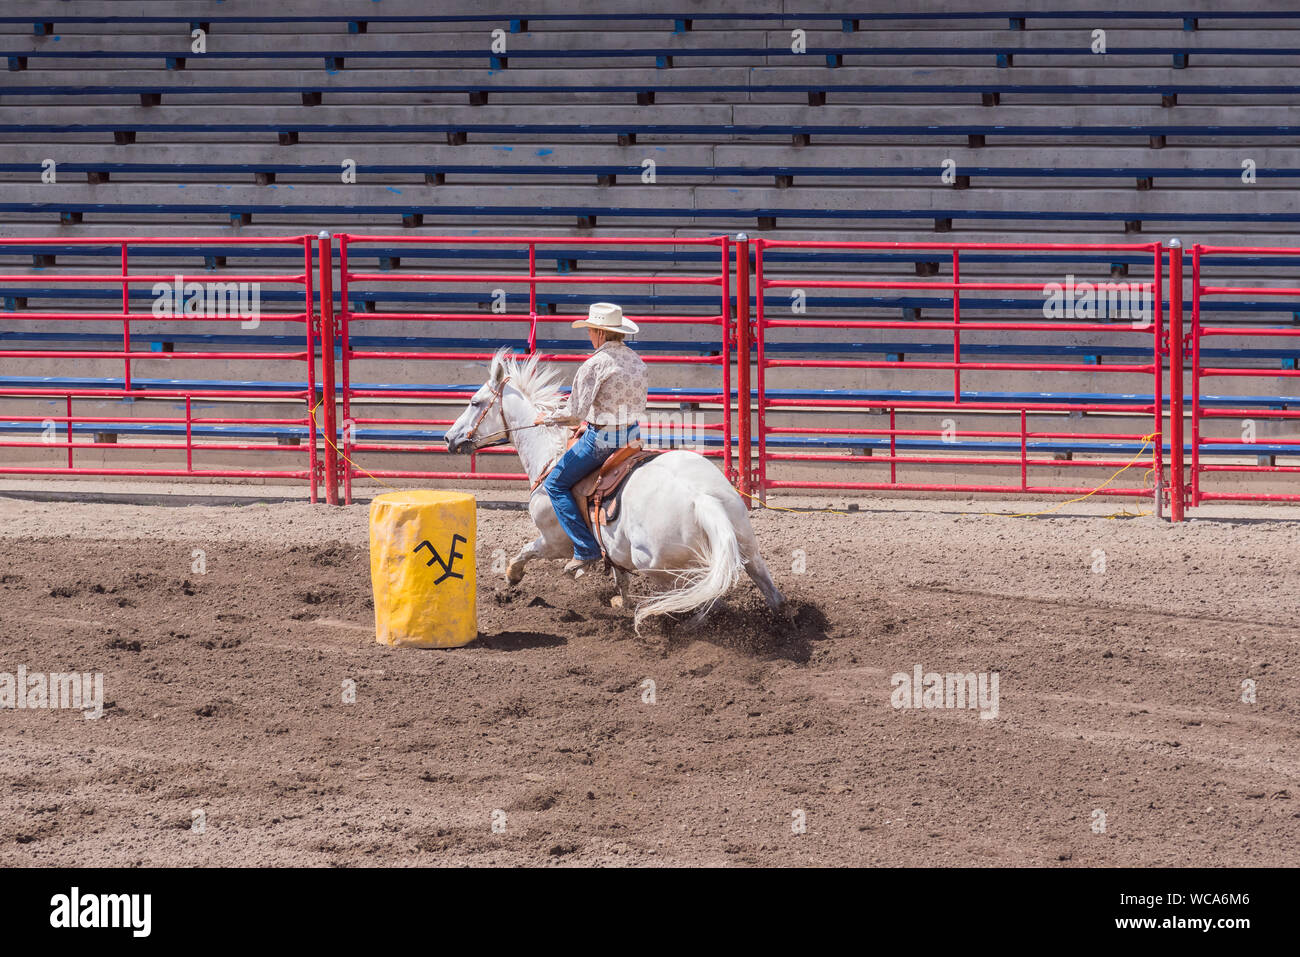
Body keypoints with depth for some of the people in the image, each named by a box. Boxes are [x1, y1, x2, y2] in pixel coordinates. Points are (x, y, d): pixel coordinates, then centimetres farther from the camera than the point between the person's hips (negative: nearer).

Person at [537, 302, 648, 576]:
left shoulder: (595, 365, -17)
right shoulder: (637, 361, 7)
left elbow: (575, 413, -21)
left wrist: (547, 418, -2)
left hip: (601, 439, -8)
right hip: (633, 435, 8)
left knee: (556, 484, 5)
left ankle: (586, 551, -3)